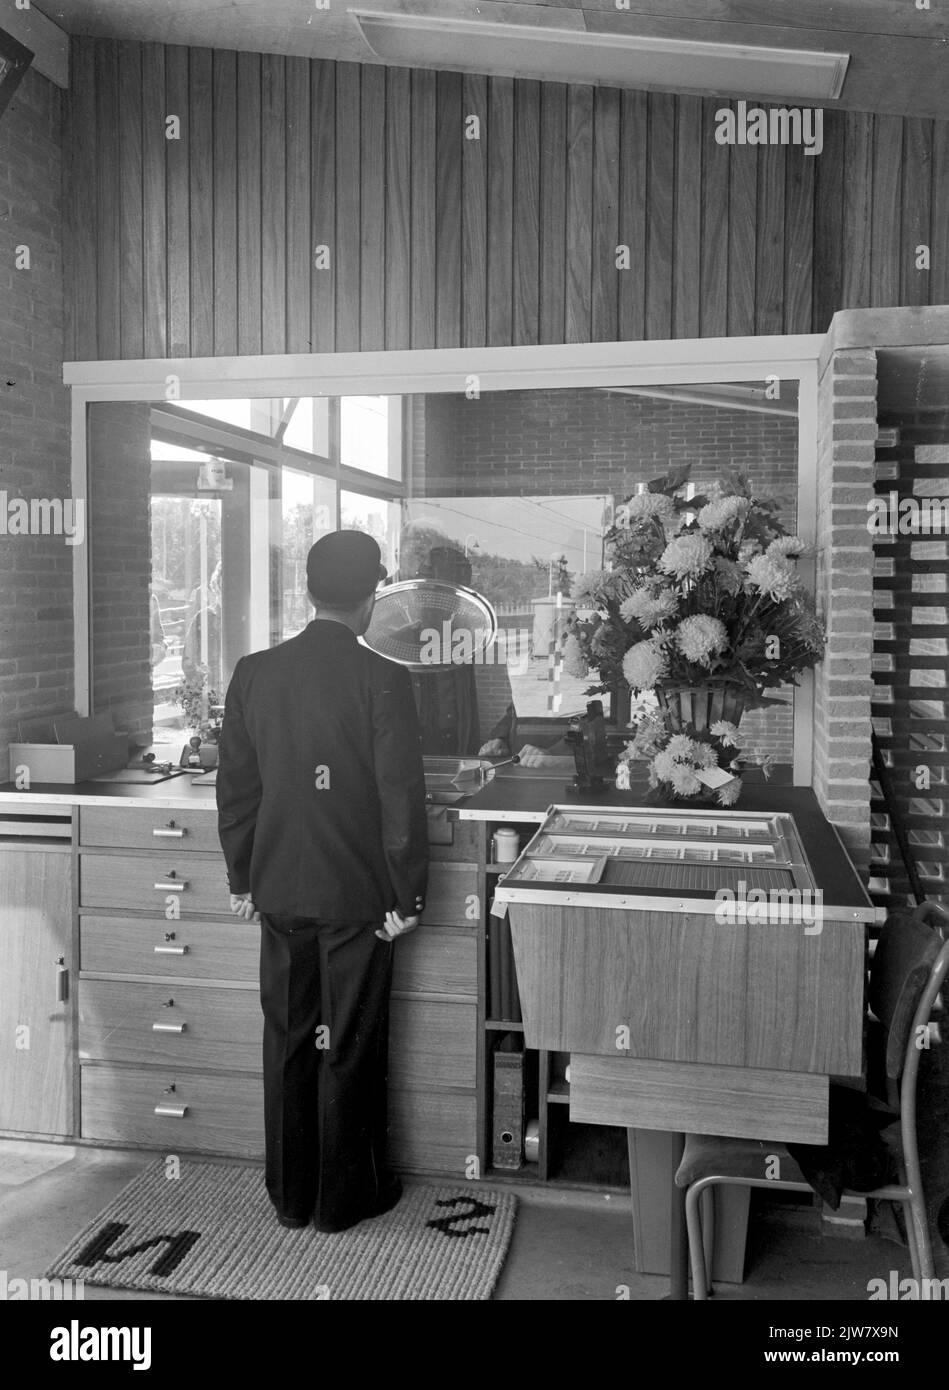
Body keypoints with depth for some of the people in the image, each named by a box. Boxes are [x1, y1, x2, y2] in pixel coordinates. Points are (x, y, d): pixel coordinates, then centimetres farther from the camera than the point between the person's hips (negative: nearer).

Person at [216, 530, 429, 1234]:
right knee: (350, 1046, 10)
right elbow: (402, 797, -14)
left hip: (279, 891, 4)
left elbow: (235, 787, 4)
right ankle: (345, 1196, 25)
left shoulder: (253, 673, -1)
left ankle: (291, 1194, 29)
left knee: (288, 1040, 16)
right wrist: (407, 896, -5)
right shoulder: (383, 680, -14)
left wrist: (243, 879, 13)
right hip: (358, 895, -4)